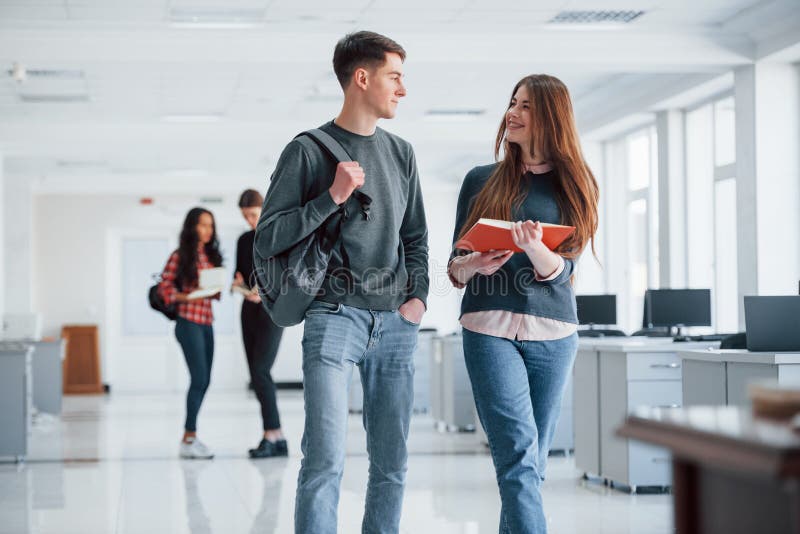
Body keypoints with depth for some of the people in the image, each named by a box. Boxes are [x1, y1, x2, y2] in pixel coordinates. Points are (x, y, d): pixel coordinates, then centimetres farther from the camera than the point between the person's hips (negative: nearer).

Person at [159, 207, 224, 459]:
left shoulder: (211, 255, 14)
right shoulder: (180, 256, -5)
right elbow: (164, 288, -6)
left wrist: (216, 292, -3)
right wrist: (187, 297, -20)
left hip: (206, 322, 7)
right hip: (188, 322, -7)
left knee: (204, 381, 7)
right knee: (199, 378, -13)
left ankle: (189, 436, 15)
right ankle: (190, 438, -8)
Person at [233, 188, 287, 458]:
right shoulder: (244, 241, 14)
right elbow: (240, 275, 17)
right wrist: (239, 284, -6)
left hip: (272, 309, -7)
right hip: (249, 310, 7)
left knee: (260, 371, -17)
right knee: (256, 375, 2)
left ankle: (272, 434, -17)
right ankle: (275, 439, 4)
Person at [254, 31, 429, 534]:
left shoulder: (401, 153, 15)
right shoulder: (308, 151, 0)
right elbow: (268, 238, -4)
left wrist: (419, 296, 6)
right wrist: (332, 197, -12)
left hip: (396, 323, 5)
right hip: (334, 317, -5)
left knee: (392, 465, 6)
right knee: (325, 460, -12)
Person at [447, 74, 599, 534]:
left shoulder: (573, 186, 10)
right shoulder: (482, 181, 10)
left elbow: (561, 272, -1)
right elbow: (454, 267, 11)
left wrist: (535, 249, -22)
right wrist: (473, 265, -12)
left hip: (553, 333, 2)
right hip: (490, 327, -2)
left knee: (533, 461, 6)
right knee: (519, 453, -15)